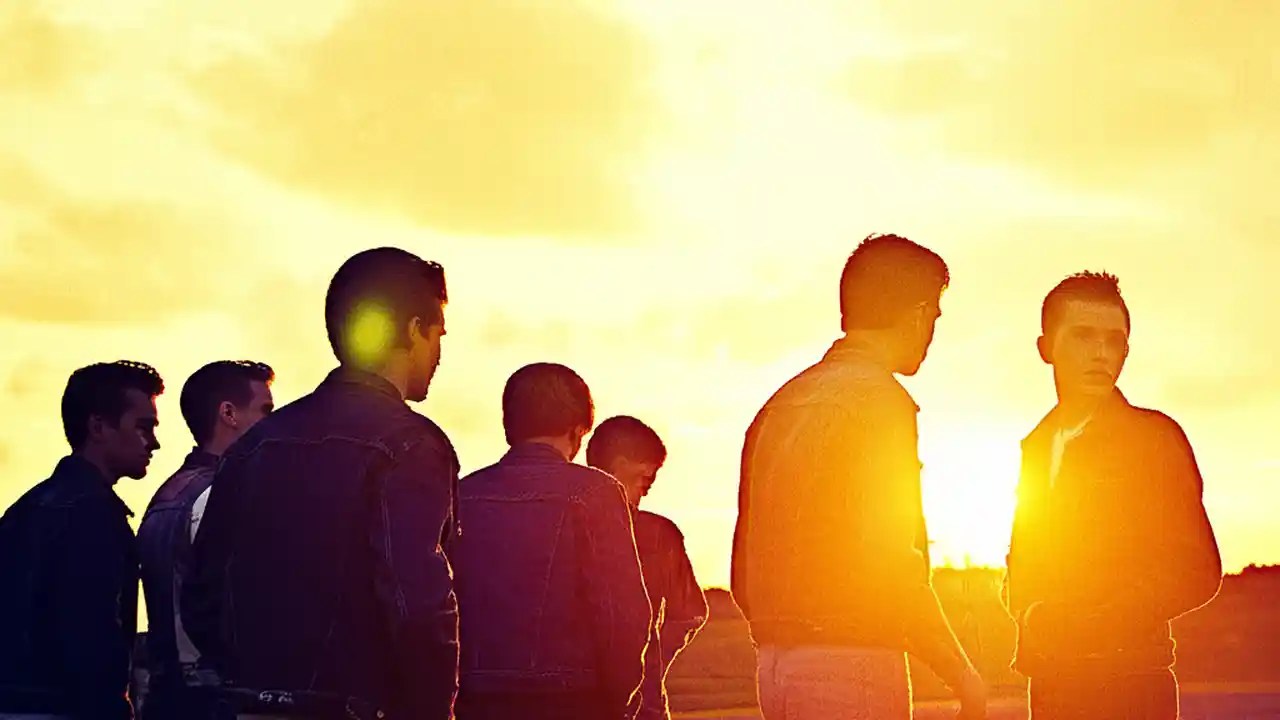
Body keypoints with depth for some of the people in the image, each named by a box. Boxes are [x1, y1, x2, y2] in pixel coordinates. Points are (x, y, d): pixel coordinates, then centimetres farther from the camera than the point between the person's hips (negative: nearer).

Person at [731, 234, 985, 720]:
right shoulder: (879, 399, -11)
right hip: (852, 663, -9)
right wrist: (960, 672, -10)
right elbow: (891, 562, -19)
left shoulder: (780, 402, 15)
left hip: (775, 665, 9)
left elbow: (743, 570, 16)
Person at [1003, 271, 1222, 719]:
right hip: (1049, 681, 6)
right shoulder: (1036, 445, 16)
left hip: (1128, 684, -6)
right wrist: (1029, 615, 1)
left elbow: (1198, 570, -7)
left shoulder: (1154, 435, -2)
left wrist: (1099, 618, -16)